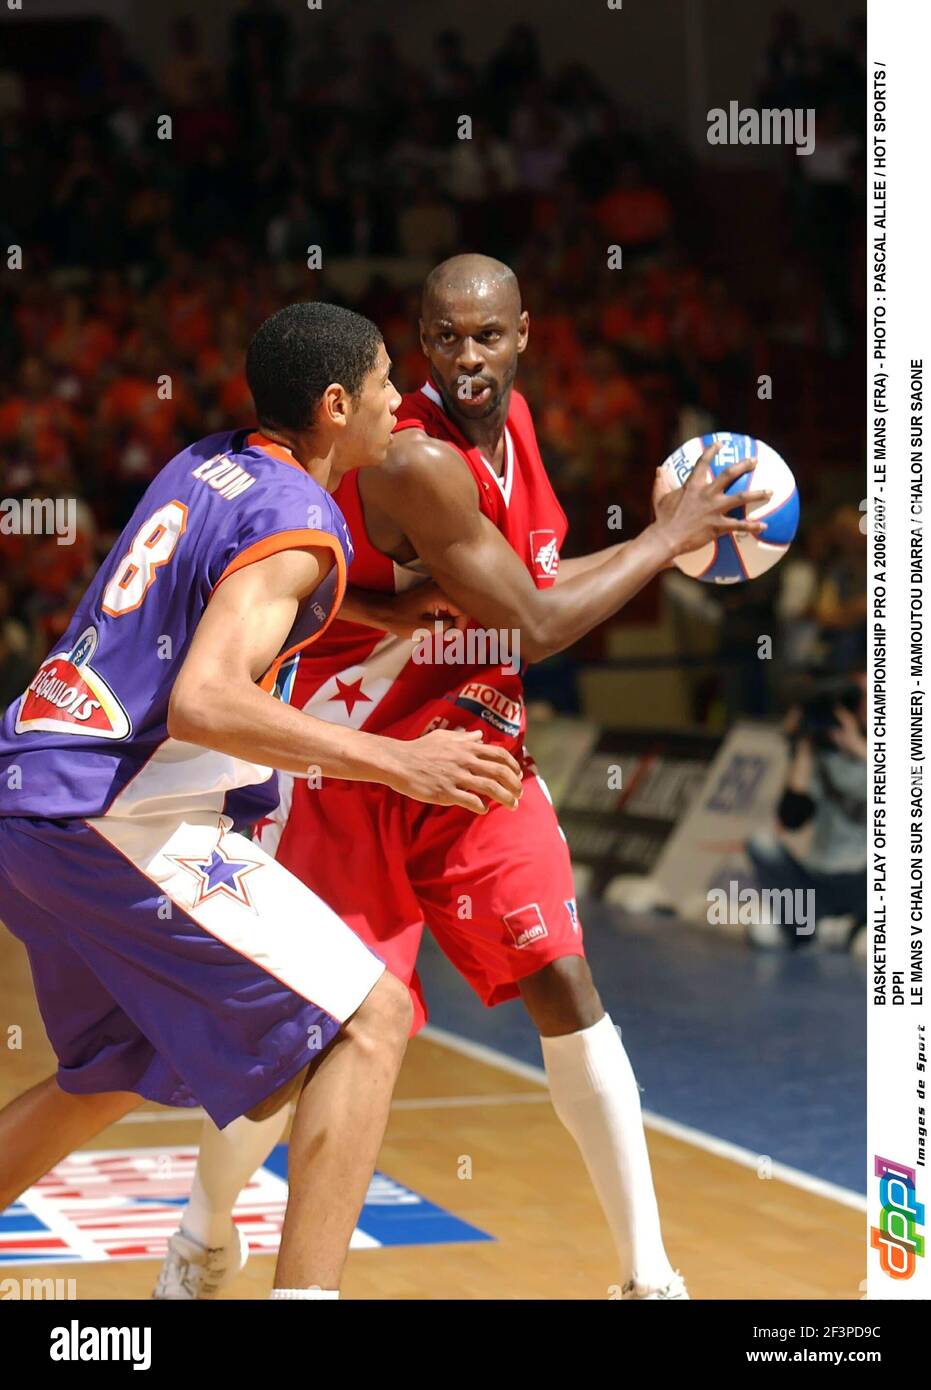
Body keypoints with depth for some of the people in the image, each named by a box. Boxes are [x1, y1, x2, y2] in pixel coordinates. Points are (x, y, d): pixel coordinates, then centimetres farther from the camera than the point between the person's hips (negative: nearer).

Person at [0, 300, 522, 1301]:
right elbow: (203, 703, -27)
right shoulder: (295, 519, -12)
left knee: (122, 1064, 29)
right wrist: (396, 763, -25)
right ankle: (303, 1290, -20)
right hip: (116, 816, -9)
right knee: (370, 1018, -9)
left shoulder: (205, 467, 14)